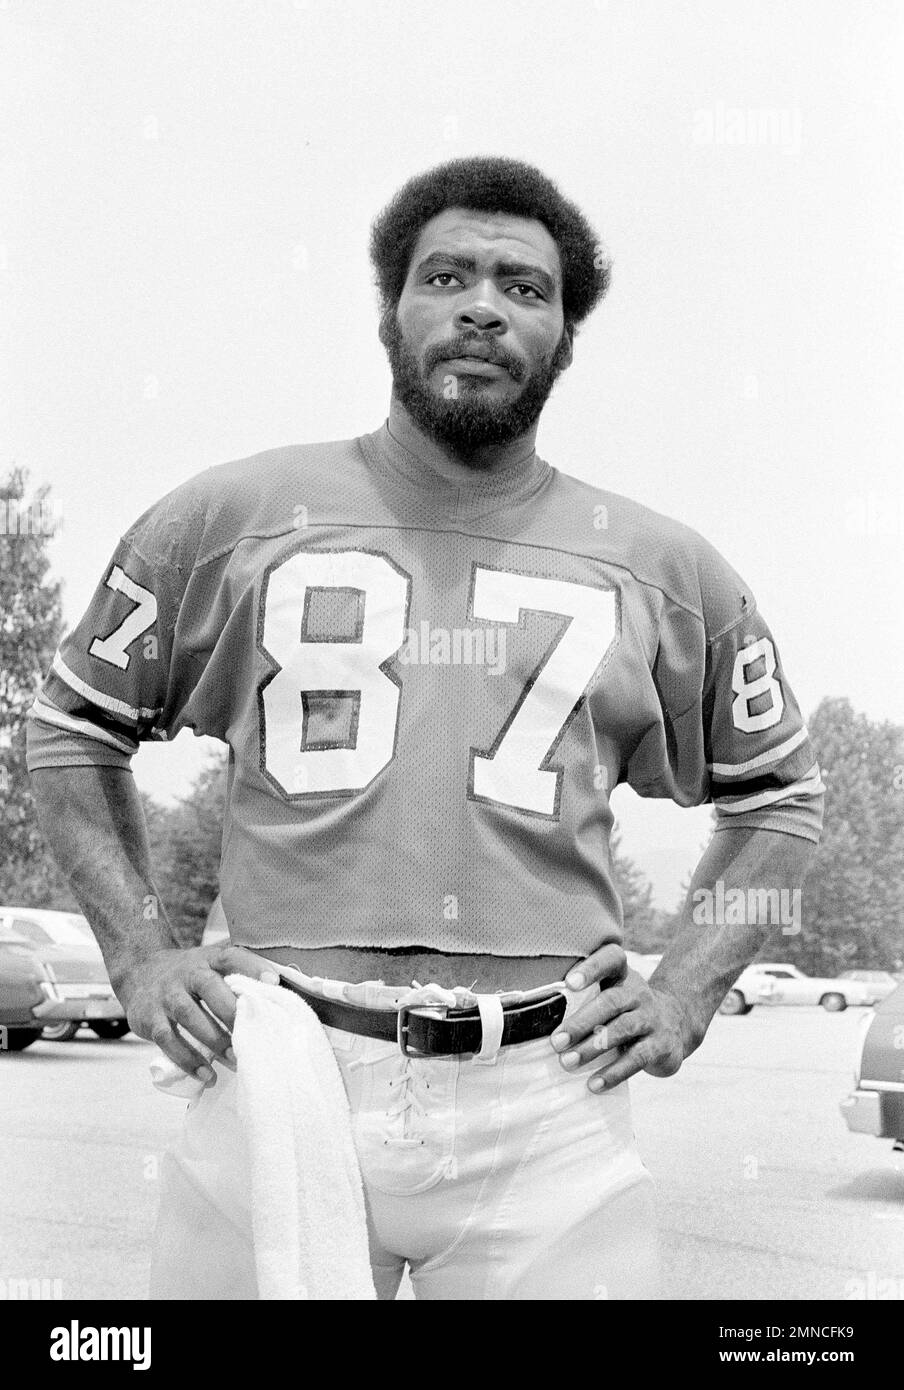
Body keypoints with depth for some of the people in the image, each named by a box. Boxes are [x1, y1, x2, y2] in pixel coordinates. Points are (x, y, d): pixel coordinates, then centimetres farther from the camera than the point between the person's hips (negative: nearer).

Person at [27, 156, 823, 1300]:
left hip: (549, 1115, 1)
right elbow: (71, 726, 15)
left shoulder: (664, 571, 8)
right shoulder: (231, 518, 5)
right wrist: (139, 952, 4)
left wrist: (685, 994, 8)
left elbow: (777, 797, 20)